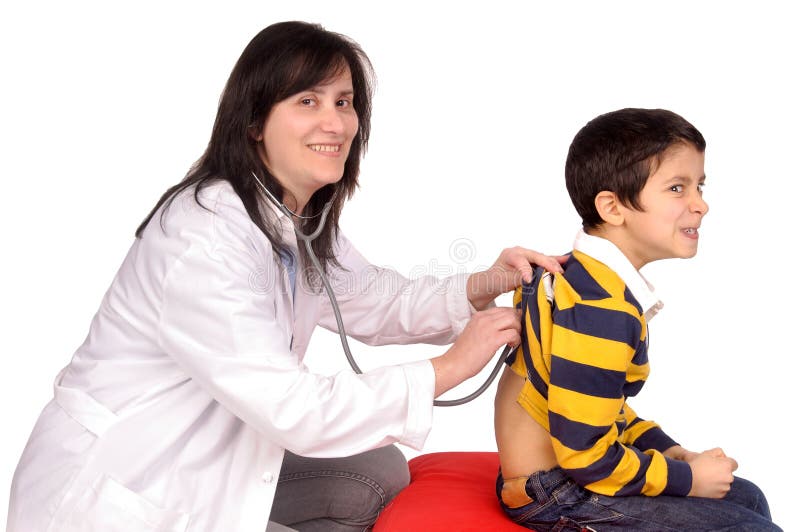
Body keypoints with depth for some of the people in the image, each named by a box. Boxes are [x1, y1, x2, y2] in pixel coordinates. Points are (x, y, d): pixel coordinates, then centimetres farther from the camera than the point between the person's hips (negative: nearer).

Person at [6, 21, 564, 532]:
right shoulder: (203, 237, -29)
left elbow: (375, 302, 10)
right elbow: (291, 409, -30)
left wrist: (484, 286, -9)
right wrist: (449, 368, -23)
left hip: (205, 462, 9)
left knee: (379, 474, 7)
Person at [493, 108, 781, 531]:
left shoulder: (576, 275, 5)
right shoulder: (600, 309, -26)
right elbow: (585, 453, -26)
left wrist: (668, 451, 5)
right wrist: (686, 478, -13)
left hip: (570, 467, 10)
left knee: (747, 497, 16)